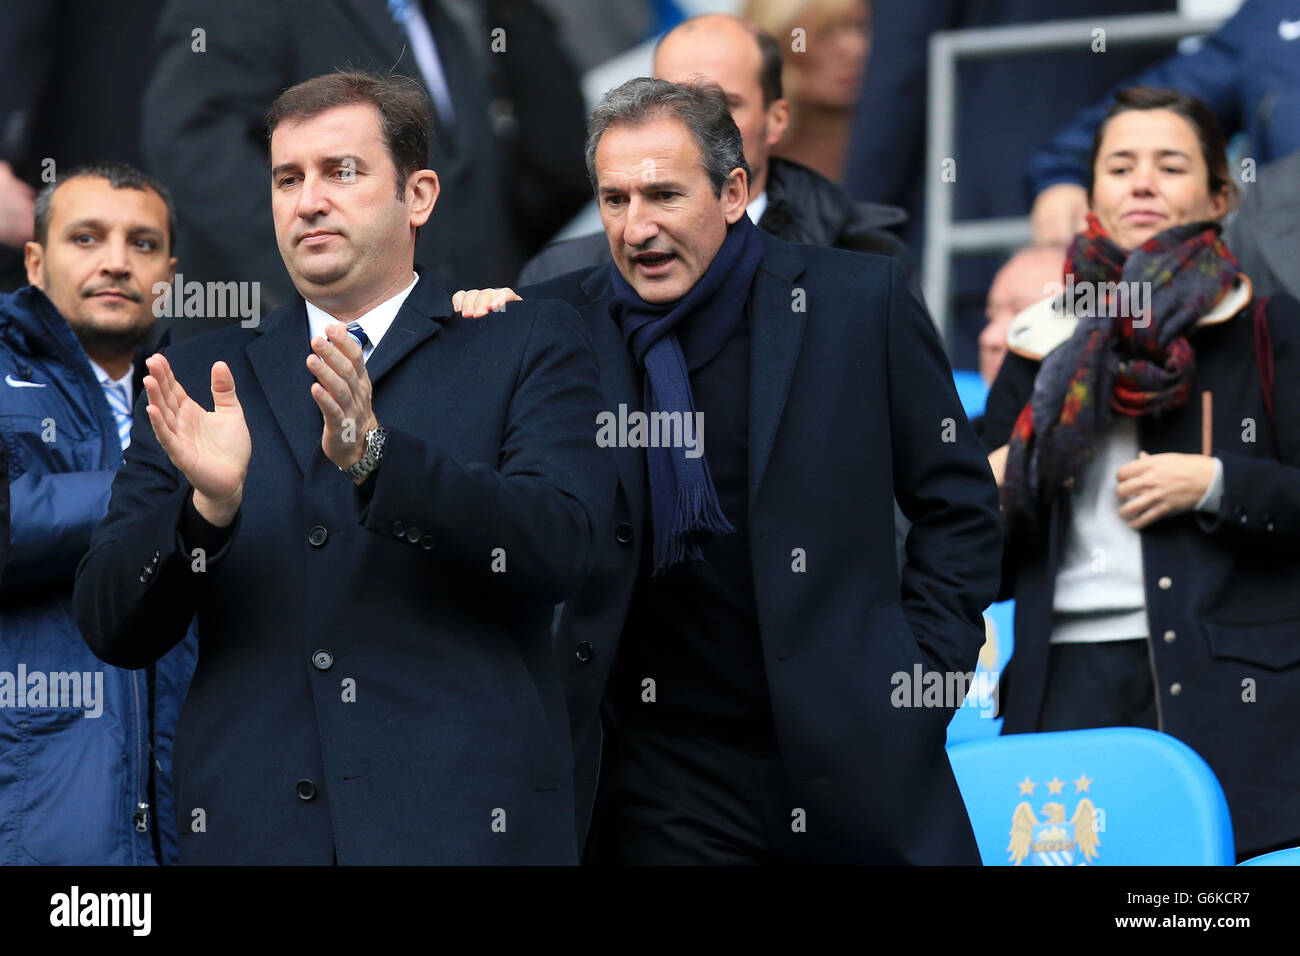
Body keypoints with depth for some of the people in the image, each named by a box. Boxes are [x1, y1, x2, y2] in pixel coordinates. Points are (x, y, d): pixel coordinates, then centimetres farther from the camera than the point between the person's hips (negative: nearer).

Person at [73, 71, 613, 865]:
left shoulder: (531, 349, 6)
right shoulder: (202, 377, 13)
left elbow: (559, 546, -10)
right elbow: (114, 630, 5)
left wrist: (375, 456, -22)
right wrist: (207, 504, -13)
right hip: (254, 829, 2)